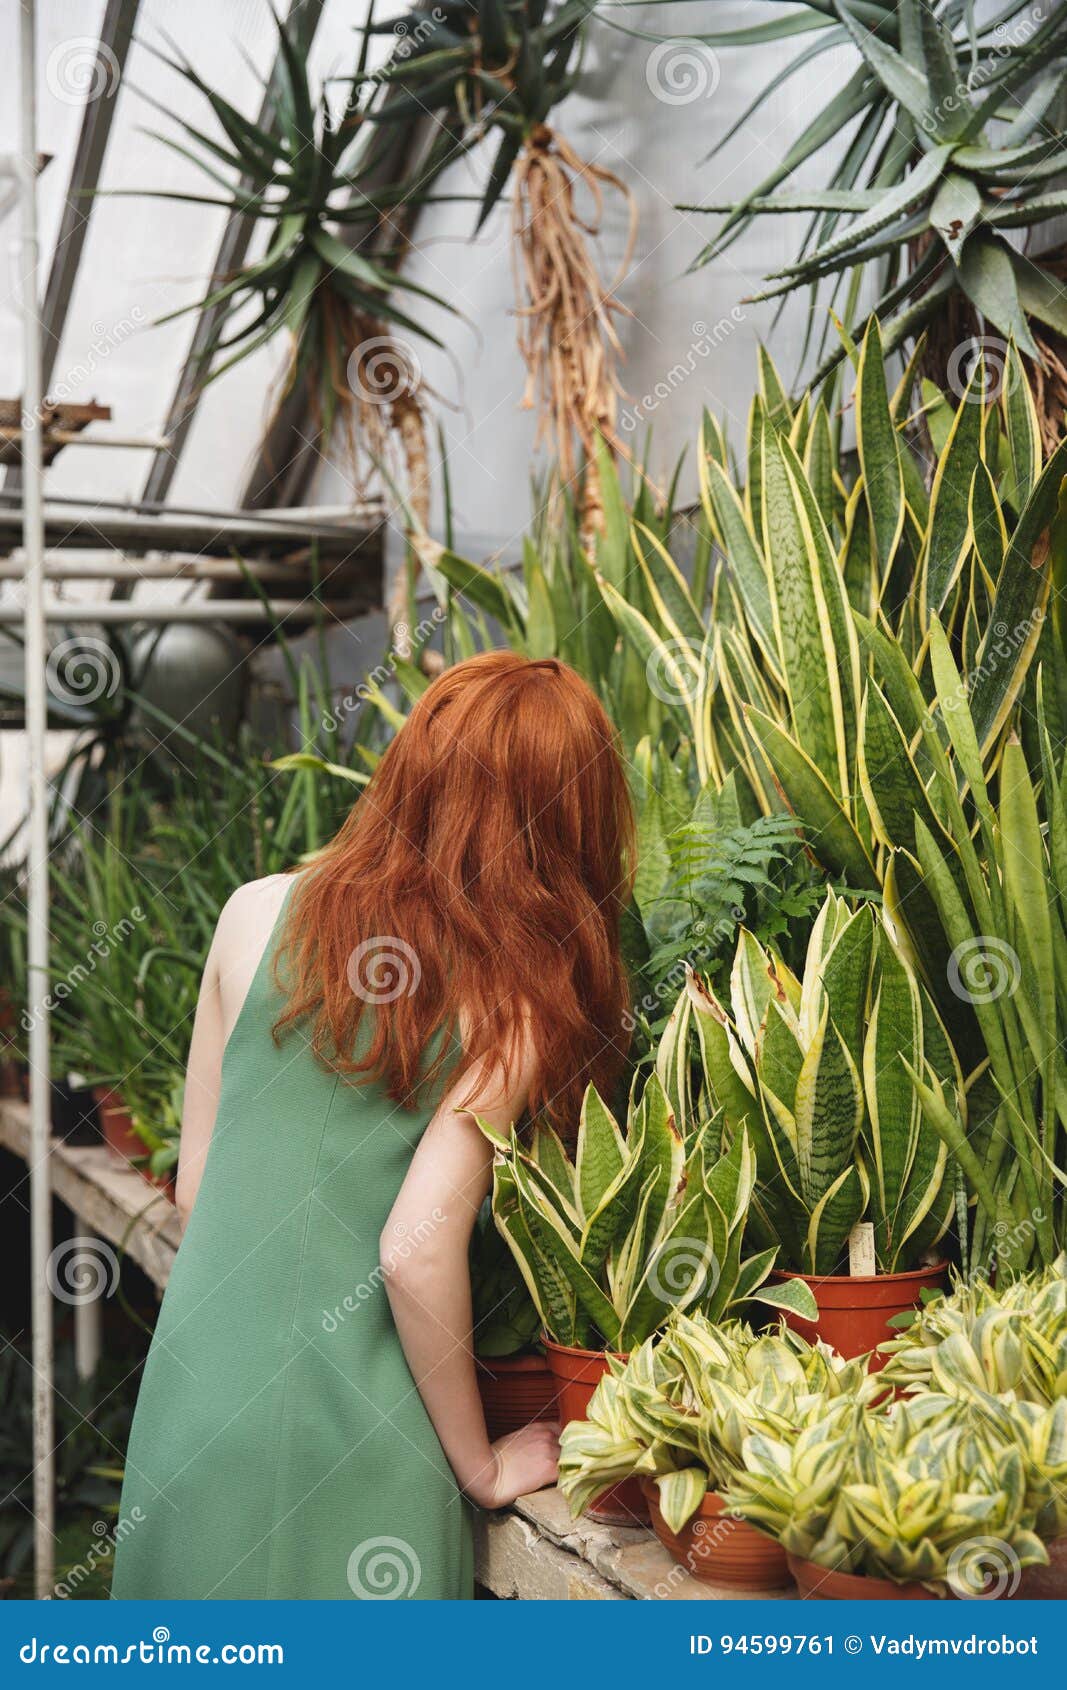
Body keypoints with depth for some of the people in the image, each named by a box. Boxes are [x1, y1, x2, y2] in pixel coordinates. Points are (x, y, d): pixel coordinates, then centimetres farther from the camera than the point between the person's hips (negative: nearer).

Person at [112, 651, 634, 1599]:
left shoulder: (256, 914, 0)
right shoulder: (516, 1006, -12)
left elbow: (194, 1189, 6)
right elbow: (417, 1253, -20)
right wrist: (481, 1466, -6)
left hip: (190, 1408, 5)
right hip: (347, 1442, -4)